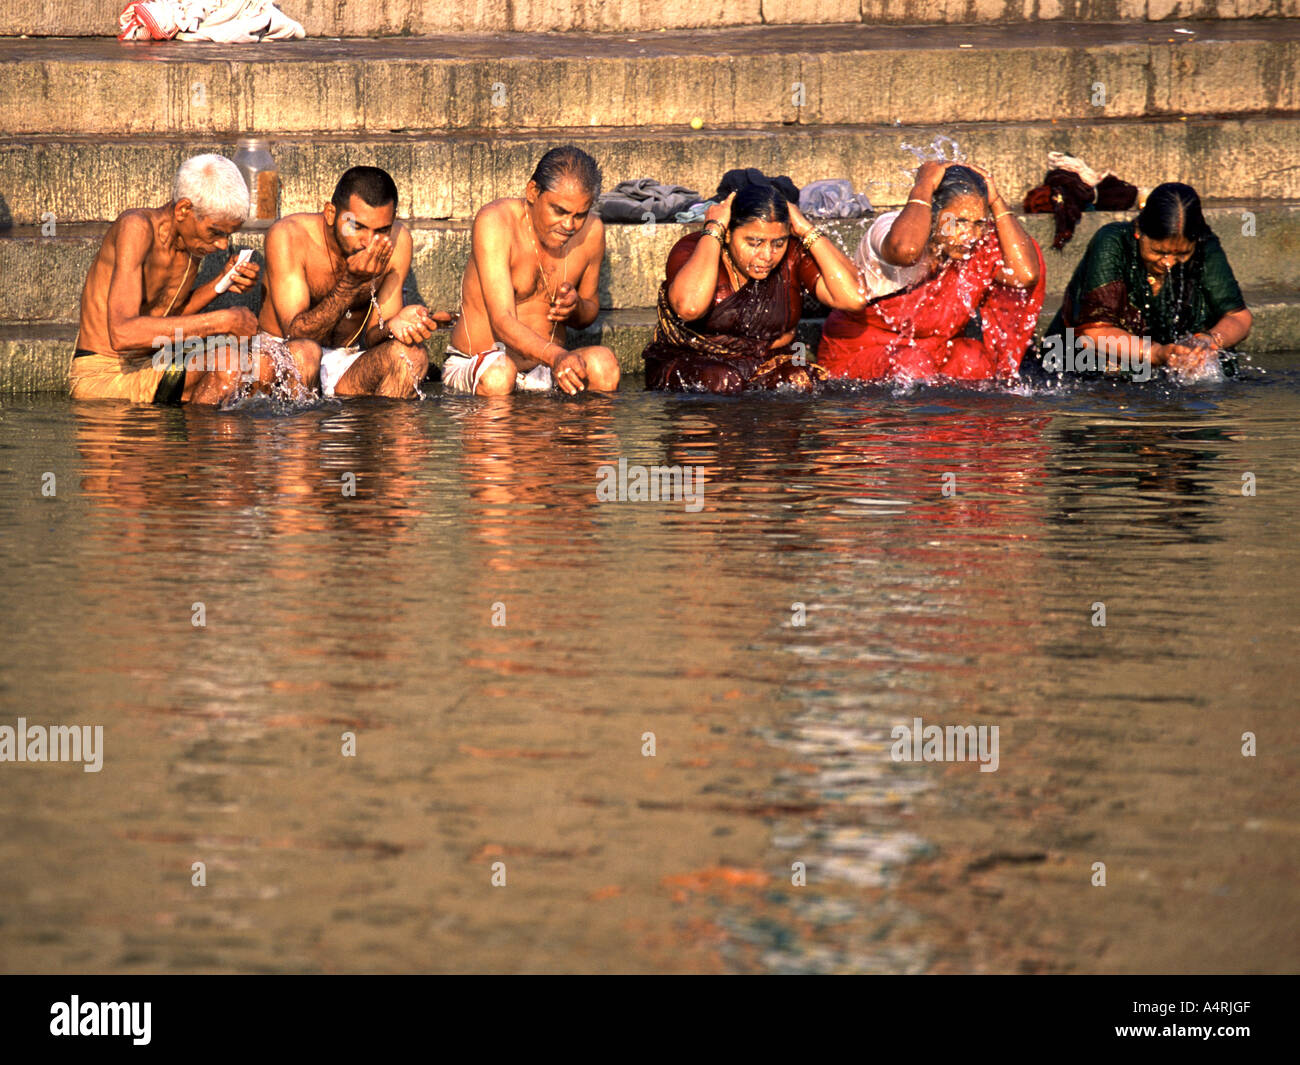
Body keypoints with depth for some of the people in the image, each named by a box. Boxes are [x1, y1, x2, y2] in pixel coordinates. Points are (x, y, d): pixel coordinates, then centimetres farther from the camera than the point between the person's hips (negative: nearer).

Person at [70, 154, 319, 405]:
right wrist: (220, 321, -29)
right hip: (102, 379, -8)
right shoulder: (136, 227, -19)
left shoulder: (196, 238, 7)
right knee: (230, 360, -33)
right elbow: (122, 334, -31)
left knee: (305, 356, -4)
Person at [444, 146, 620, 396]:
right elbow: (502, 322, -27)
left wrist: (576, 308, -9)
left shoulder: (591, 231, 0)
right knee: (498, 373, -39)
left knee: (603, 362, -26)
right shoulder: (495, 223, -16)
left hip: (544, 374, 4)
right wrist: (556, 356, -46)